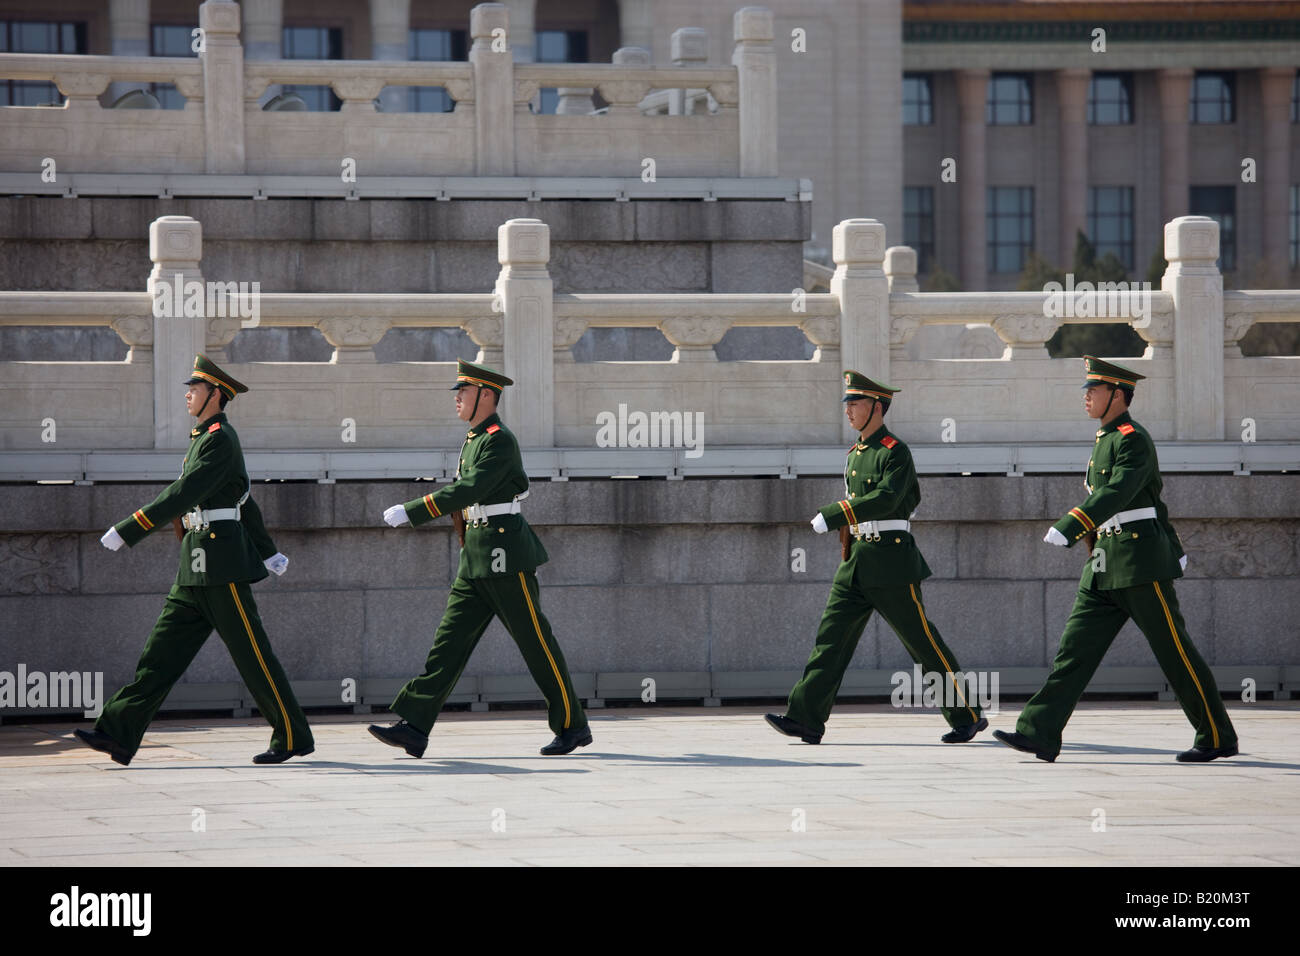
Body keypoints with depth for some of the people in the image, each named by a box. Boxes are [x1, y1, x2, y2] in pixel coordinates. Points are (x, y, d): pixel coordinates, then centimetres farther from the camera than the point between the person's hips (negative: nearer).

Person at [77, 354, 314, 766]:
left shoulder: (219, 440, -13)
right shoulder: (209, 439, 18)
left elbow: (182, 496, -22)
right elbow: (244, 501, 27)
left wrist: (125, 531, -23)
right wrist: (268, 551, 34)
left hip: (222, 568, -10)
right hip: (197, 570, 10)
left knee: (252, 655, -3)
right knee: (162, 650, 3)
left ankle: (294, 738, 6)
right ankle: (119, 735, -1)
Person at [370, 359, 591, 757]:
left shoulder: (500, 440, -14)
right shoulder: (475, 439, 17)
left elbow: (469, 490, -25)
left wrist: (410, 512, -26)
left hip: (506, 557, -9)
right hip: (476, 562, 9)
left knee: (536, 643, -1)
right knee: (449, 639, 1)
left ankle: (573, 726, 10)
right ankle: (414, 728, -5)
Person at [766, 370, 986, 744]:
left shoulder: (895, 453, -12)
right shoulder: (856, 453, 15)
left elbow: (886, 499, -26)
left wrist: (832, 516, -30)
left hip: (890, 565, -8)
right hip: (856, 561, 8)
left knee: (924, 643, -1)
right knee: (832, 634, -2)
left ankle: (968, 717, 10)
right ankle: (806, 719, -6)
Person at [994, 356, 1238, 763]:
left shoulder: (1132, 439, -12)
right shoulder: (1106, 439, 17)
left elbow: (1116, 493, -27)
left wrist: (1068, 528, -37)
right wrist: (1171, 546, 28)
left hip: (1141, 562, -9)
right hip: (1105, 567, 9)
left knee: (1175, 653, -2)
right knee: (1075, 647, -1)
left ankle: (1218, 738, 7)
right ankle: (1039, 734, -6)